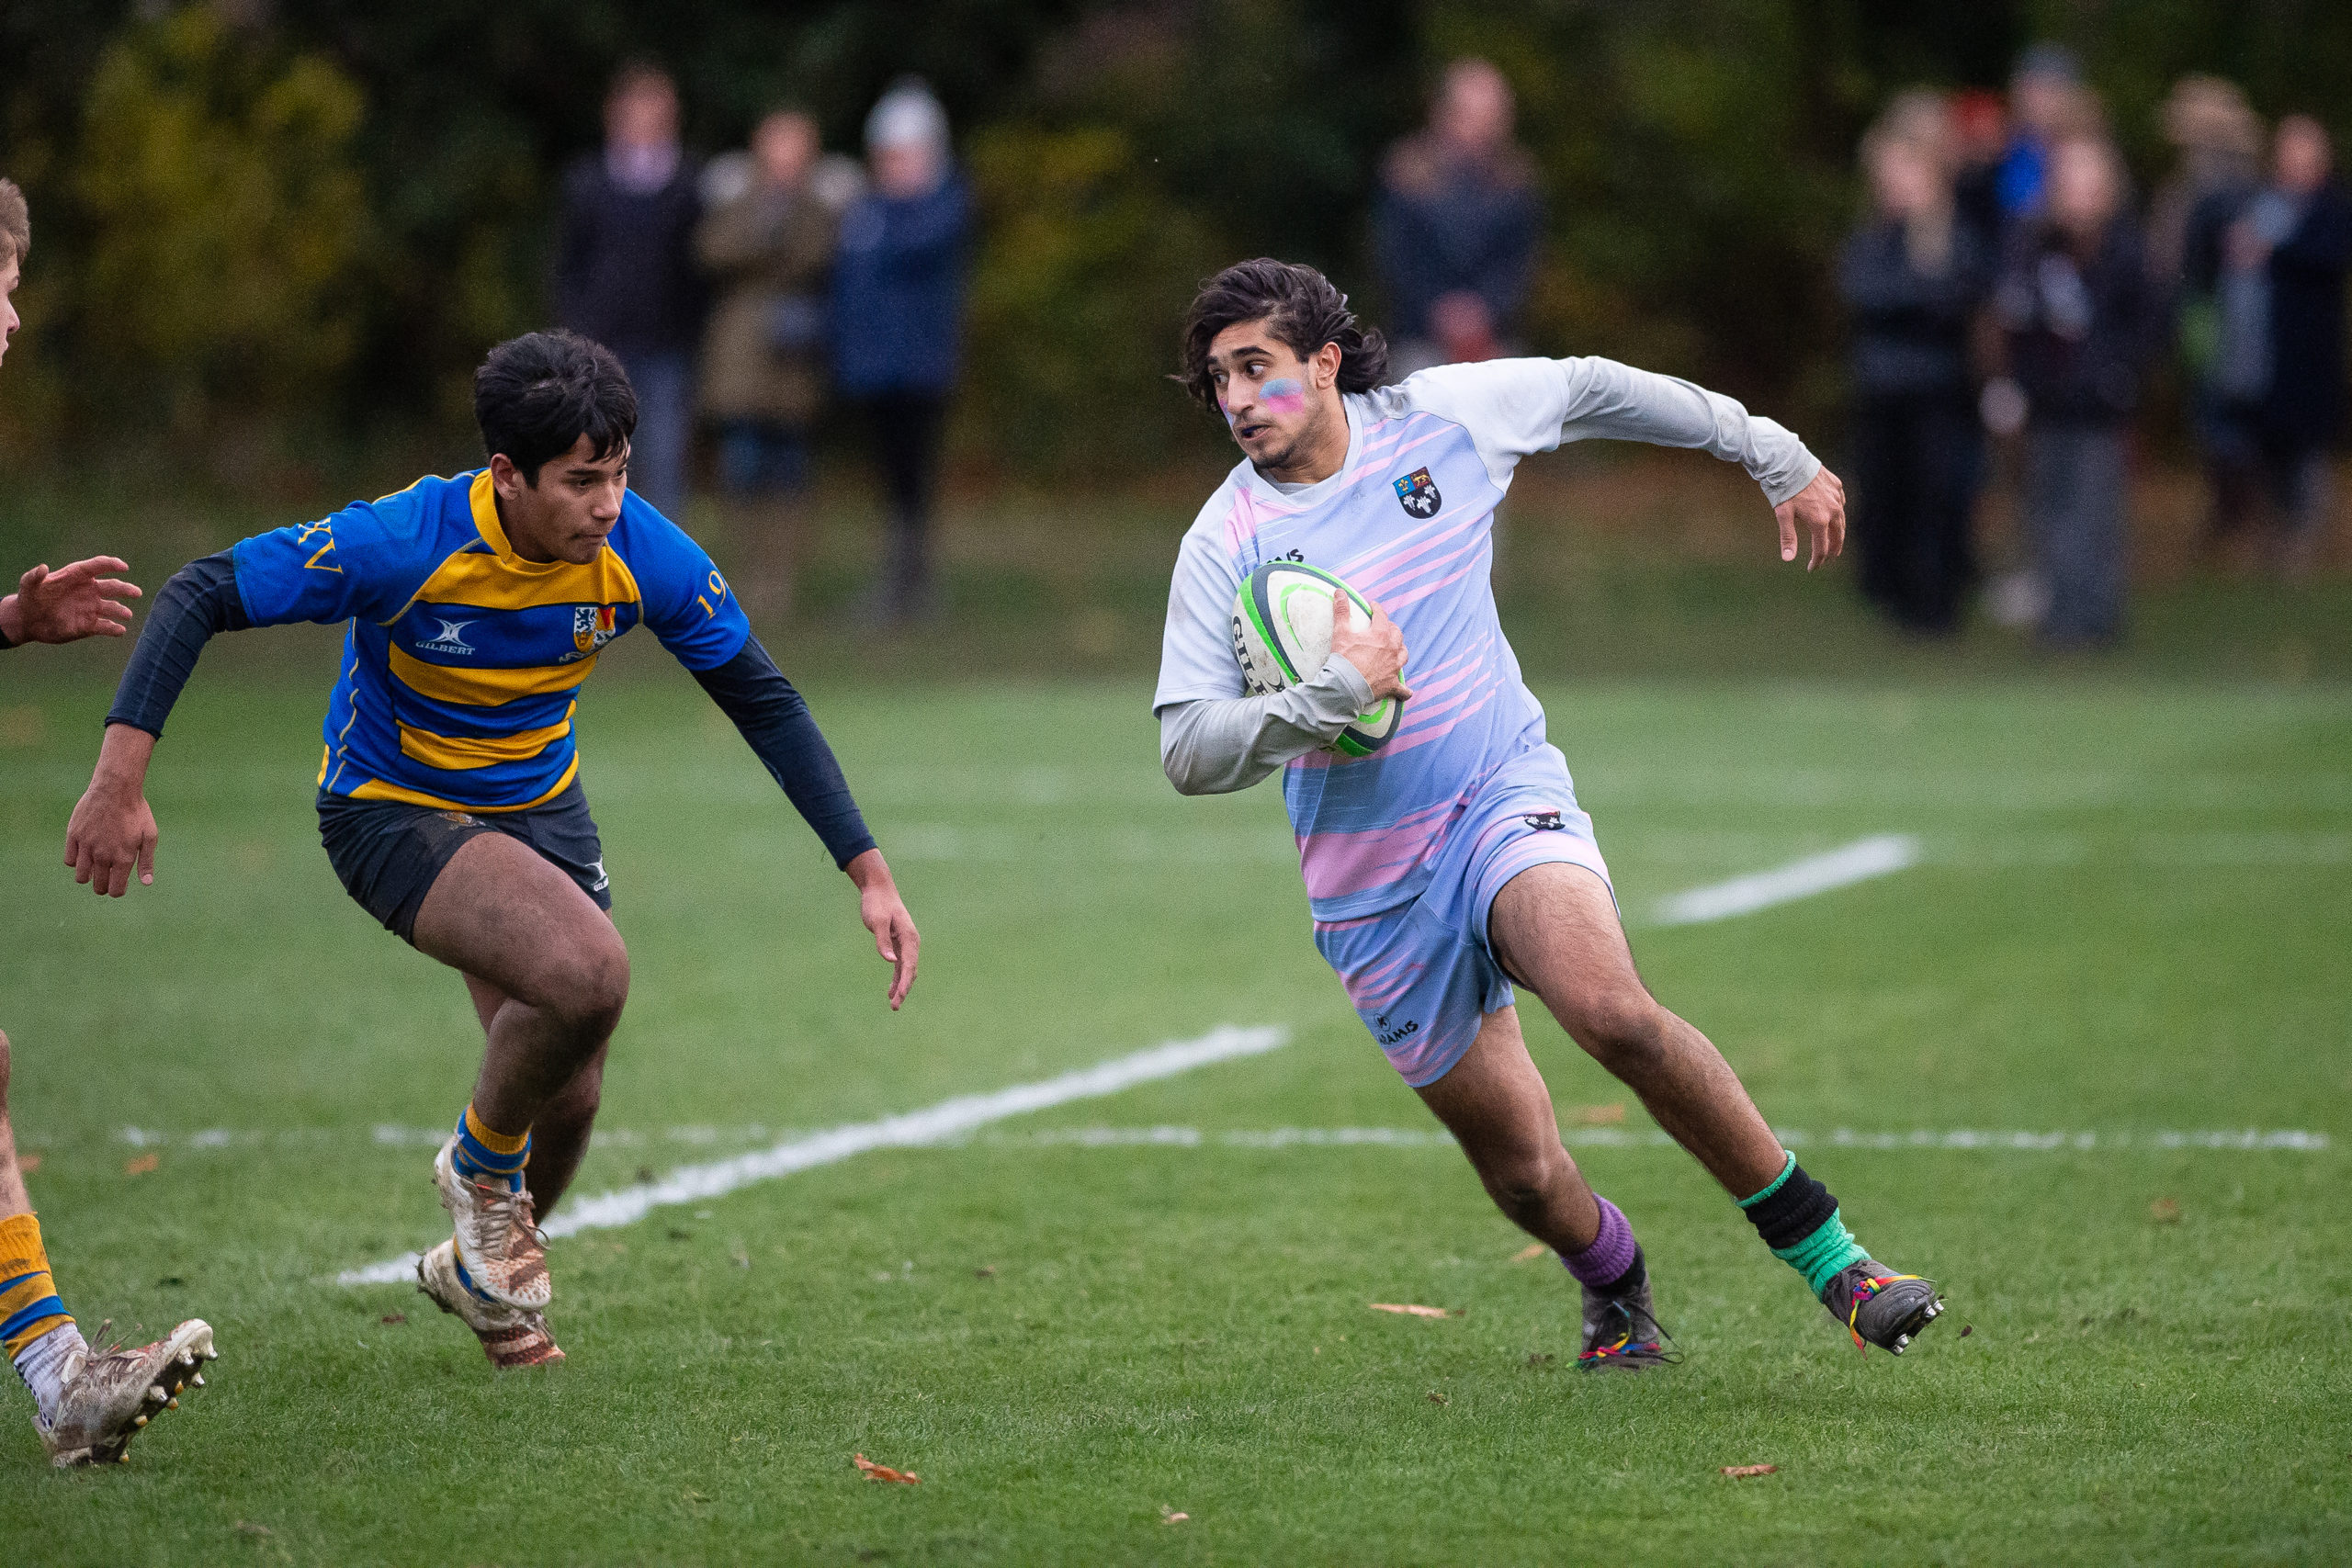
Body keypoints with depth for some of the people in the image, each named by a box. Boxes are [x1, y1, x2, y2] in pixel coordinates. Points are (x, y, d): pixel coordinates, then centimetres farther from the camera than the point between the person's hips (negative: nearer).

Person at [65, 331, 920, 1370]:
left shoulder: (645, 555, -19)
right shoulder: (407, 543, -31)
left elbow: (764, 702, -6)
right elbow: (200, 595, -26)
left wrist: (868, 871, -11)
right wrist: (121, 776, -36)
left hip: (537, 807, 5)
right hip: (390, 809, -5)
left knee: (566, 1097, 8)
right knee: (587, 972, -30)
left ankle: (479, 1267, 43)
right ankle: (482, 1165, 1)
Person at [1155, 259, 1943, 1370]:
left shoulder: (1443, 416, -2)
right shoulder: (1226, 544, -8)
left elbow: (1593, 390, 16)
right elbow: (1187, 753, -14)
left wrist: (1774, 456, 24)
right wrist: (1335, 694, -28)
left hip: (1505, 790, -1)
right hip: (1373, 886, 1)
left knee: (1611, 1010, -31)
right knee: (1524, 1173, 1)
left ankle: (1828, 1256, -20)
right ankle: (1616, 1287, 37)